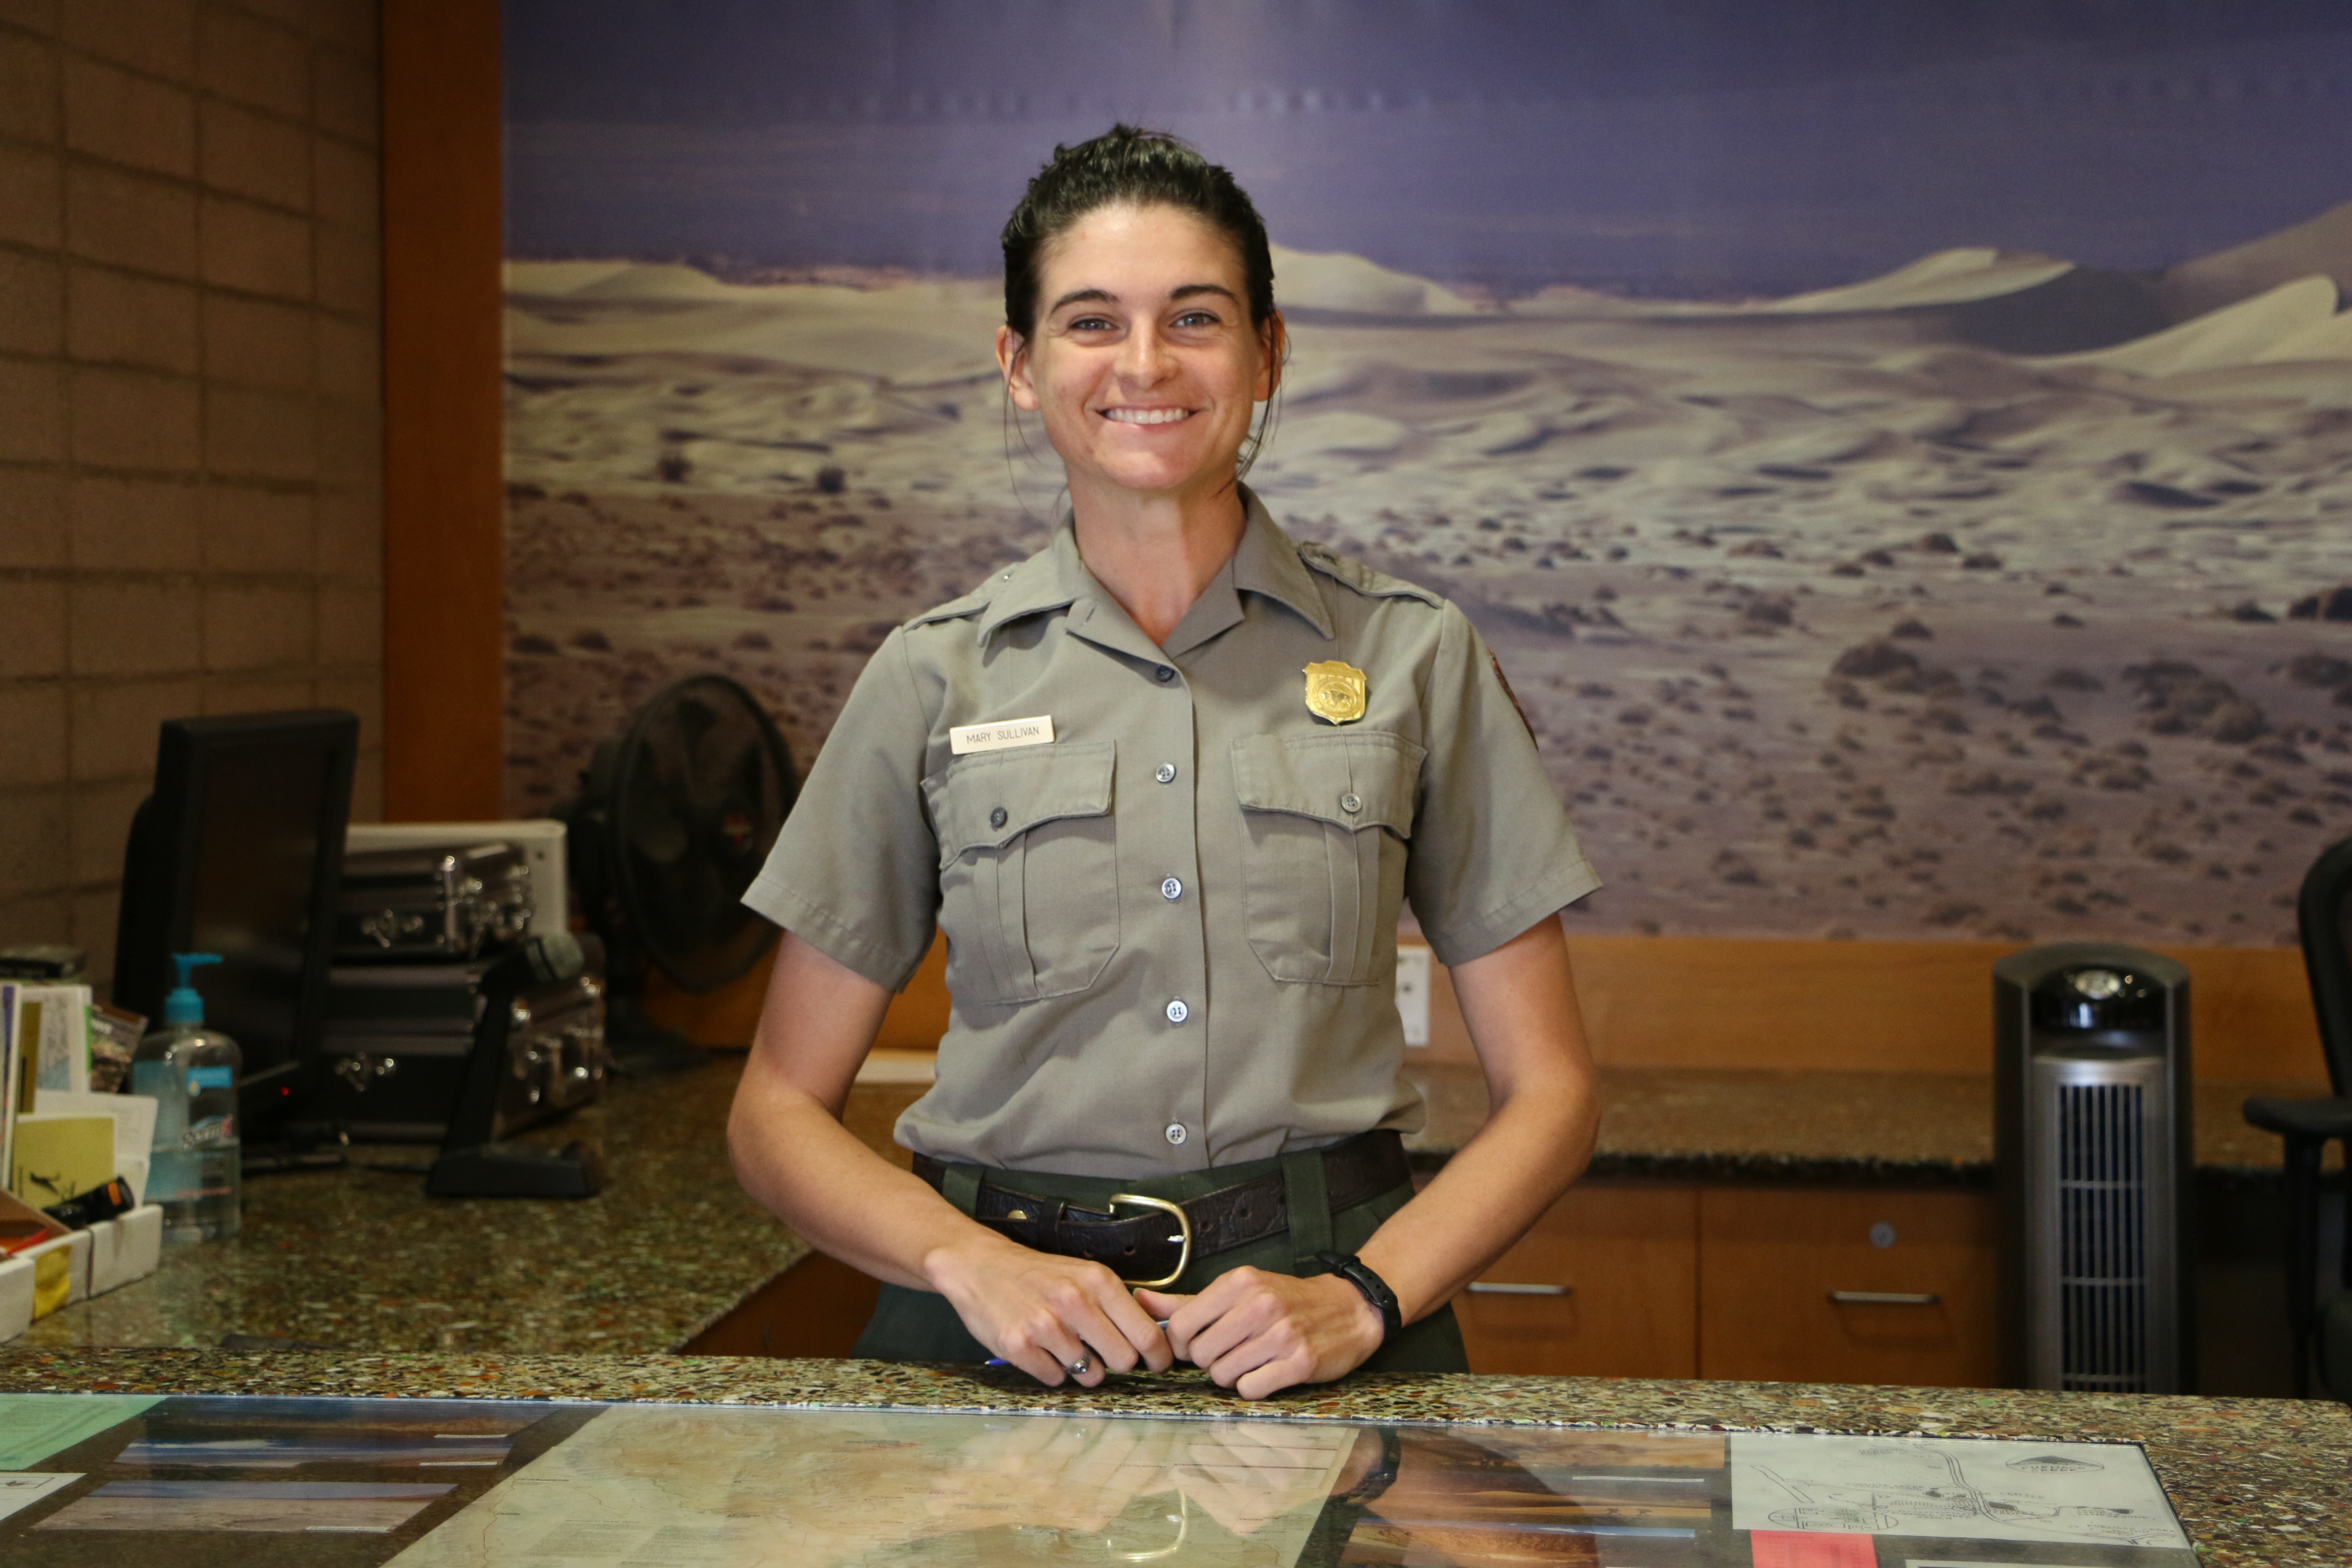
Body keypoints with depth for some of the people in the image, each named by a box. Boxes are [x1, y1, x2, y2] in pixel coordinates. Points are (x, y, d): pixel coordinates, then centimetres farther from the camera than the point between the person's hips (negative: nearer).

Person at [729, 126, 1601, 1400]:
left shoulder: (1412, 657, 5)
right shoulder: (934, 677, 5)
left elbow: (1547, 1090, 7)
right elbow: (780, 1114, 8)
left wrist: (1362, 1299, -9)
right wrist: (971, 1263, -10)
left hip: (1322, 1348, 0)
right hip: (1003, 1337, 0)